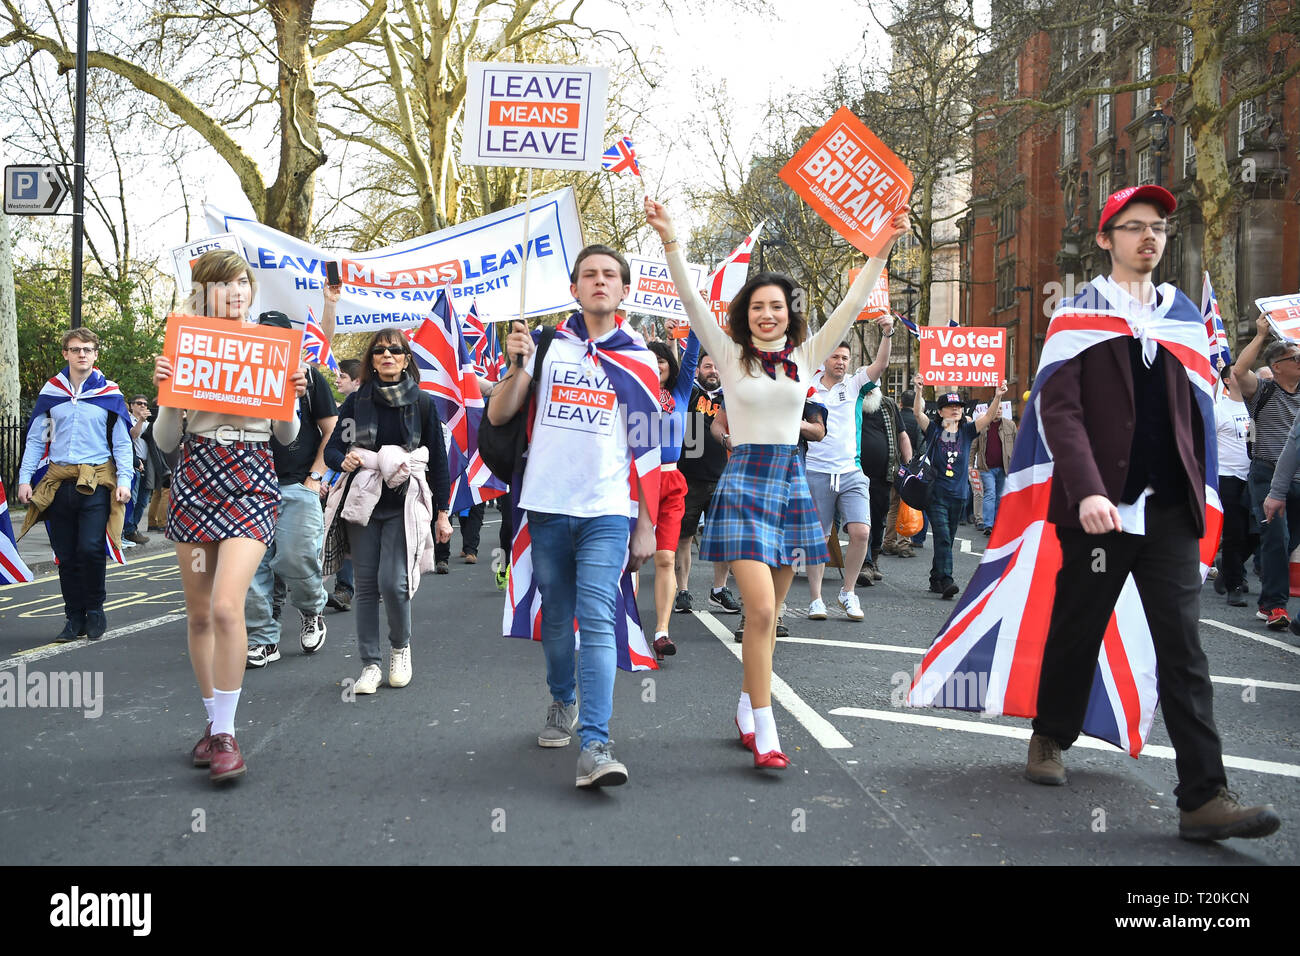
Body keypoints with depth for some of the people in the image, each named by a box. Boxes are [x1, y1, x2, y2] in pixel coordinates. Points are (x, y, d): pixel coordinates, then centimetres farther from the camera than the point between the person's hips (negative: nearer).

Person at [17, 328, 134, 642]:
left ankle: (94, 611, 5)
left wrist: (124, 480, -5)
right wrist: (25, 478, 5)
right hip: (58, 483, 3)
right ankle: (74, 618, 15)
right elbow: (35, 439, 13)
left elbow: (122, 442, 6)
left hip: (97, 483, -3)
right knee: (66, 555, 5)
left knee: (91, 548, -14)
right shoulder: (50, 392, 9)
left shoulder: (109, 394, 3)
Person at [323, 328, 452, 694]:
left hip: (404, 505, -2)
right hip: (363, 503, 2)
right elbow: (331, 448, 6)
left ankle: (400, 647, 15)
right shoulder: (356, 401, 7)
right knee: (366, 584, 2)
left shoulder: (423, 403, 2)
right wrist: (343, 460, -18)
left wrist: (442, 513, 1)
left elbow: (438, 461, 4)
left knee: (393, 582, -12)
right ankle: (370, 664, 12)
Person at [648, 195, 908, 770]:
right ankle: (764, 732, -10)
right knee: (760, 609, -15)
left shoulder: (806, 356, 10)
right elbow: (691, 300, -7)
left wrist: (882, 250, 0)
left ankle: (747, 708, 25)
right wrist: (669, 240, -18)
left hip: (791, 482, 4)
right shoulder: (730, 354, 3)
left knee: (768, 613, 9)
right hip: (744, 480, -4)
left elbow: (852, 305, 6)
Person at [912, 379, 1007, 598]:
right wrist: (919, 391, -26)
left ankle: (936, 579, 22)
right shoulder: (933, 430, 3)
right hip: (935, 493, -4)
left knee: (947, 539, 11)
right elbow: (918, 413, -11)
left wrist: (997, 397, -18)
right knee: (942, 537, -14)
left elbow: (989, 417, -2)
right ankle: (946, 581, -20)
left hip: (958, 494, 4)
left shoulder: (967, 431, 10)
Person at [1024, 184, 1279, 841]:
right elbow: (1058, 408, -10)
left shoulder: (1182, 313, 14)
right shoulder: (1080, 313, 0)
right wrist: (1086, 490, -21)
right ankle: (1050, 738, 34)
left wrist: (1197, 491, 11)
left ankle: (1203, 797, -2)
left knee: (1183, 650, -2)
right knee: (1076, 632, 11)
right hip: (1100, 509, -3)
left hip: (1170, 512, 3)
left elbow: (1195, 410, 17)